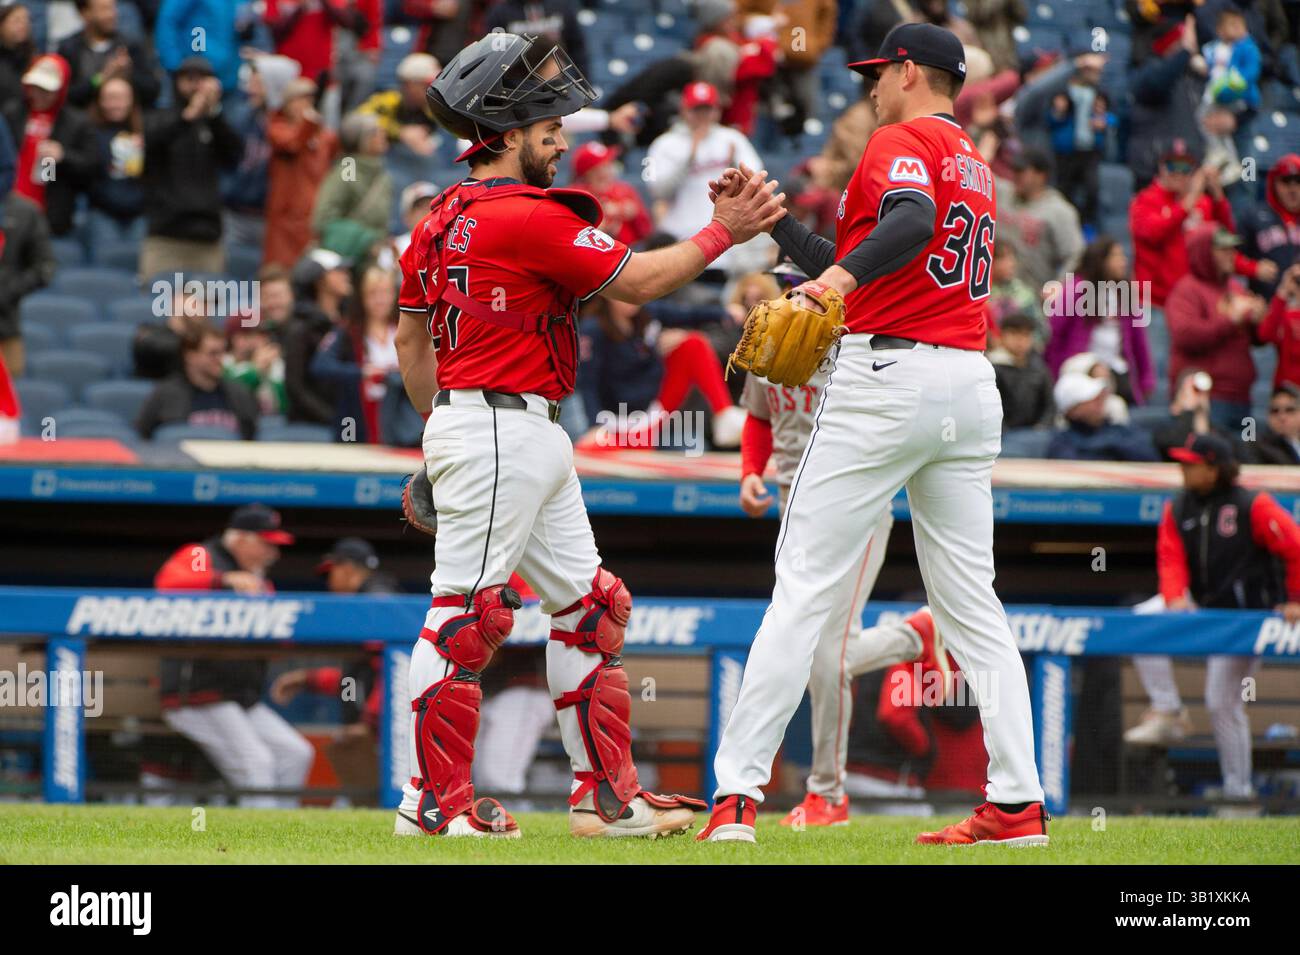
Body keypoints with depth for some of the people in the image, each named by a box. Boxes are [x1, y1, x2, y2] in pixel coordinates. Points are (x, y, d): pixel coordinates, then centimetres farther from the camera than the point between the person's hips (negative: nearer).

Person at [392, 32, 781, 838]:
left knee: (589, 605, 13)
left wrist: (442, 430, 25)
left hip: (533, 440, 11)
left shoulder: (441, 220, 13)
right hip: (500, 431, -11)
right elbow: (639, 281, -13)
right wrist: (722, 233, -4)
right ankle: (435, 798, -5)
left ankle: (607, 794, 15)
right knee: (469, 607, -7)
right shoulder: (531, 217, -15)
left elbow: (411, 342, 18)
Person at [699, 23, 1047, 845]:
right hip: (972, 386, 8)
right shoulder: (975, 167, 24)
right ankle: (1018, 802, 1)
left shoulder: (902, 141, -3)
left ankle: (738, 793, -10)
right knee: (971, 602, 8)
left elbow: (911, 222, -27)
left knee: (804, 586, -7)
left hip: (886, 377, -8)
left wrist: (842, 274, -42)